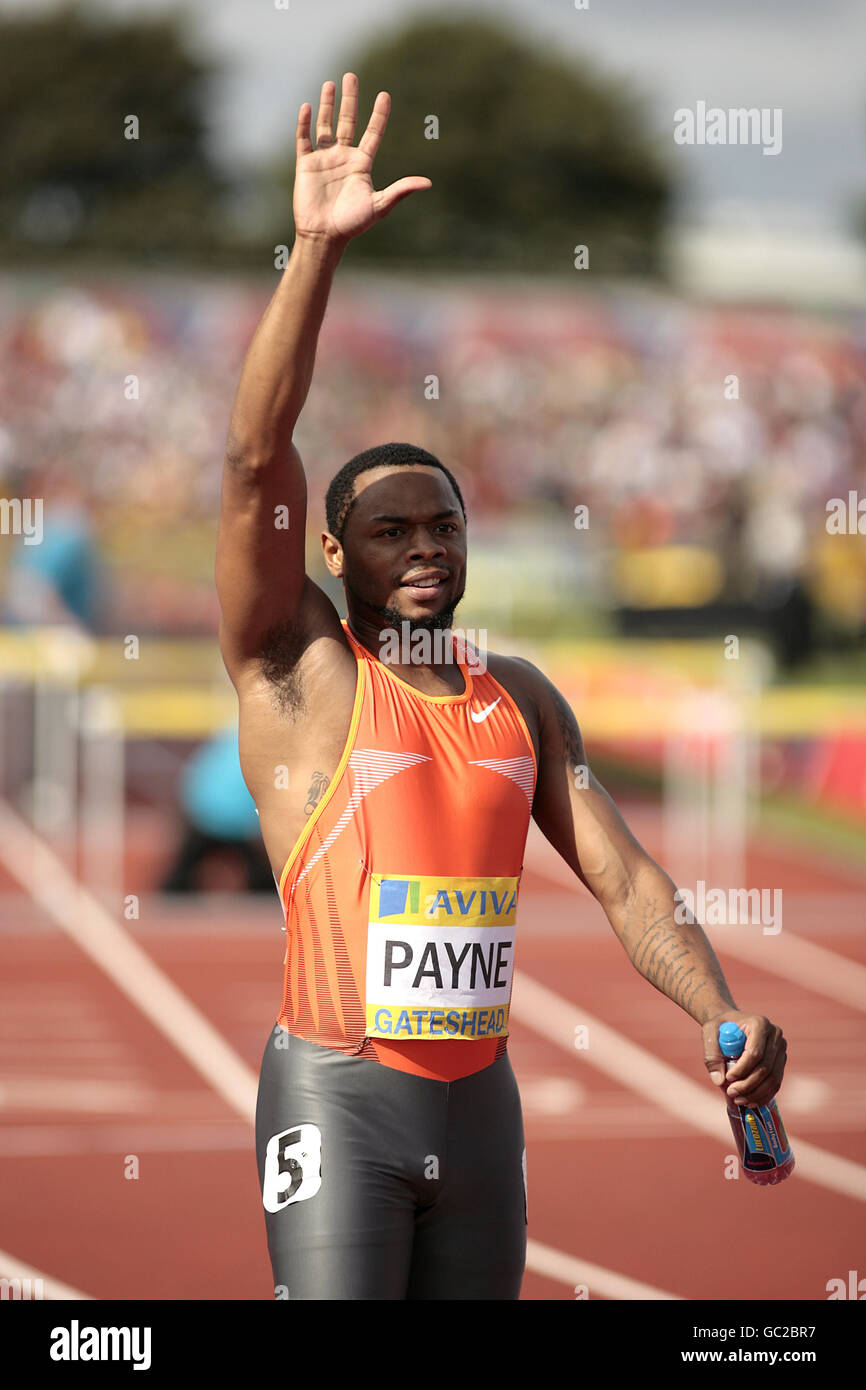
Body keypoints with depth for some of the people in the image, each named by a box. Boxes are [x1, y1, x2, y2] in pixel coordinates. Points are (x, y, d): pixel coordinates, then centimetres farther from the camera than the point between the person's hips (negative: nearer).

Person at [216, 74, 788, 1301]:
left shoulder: (521, 698, 12)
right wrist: (316, 249, -23)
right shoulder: (299, 672, -3)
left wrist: (723, 1019, -11)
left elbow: (622, 876, 7)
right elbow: (258, 458, -14)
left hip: (480, 1096, 5)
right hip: (337, 1092, -5)